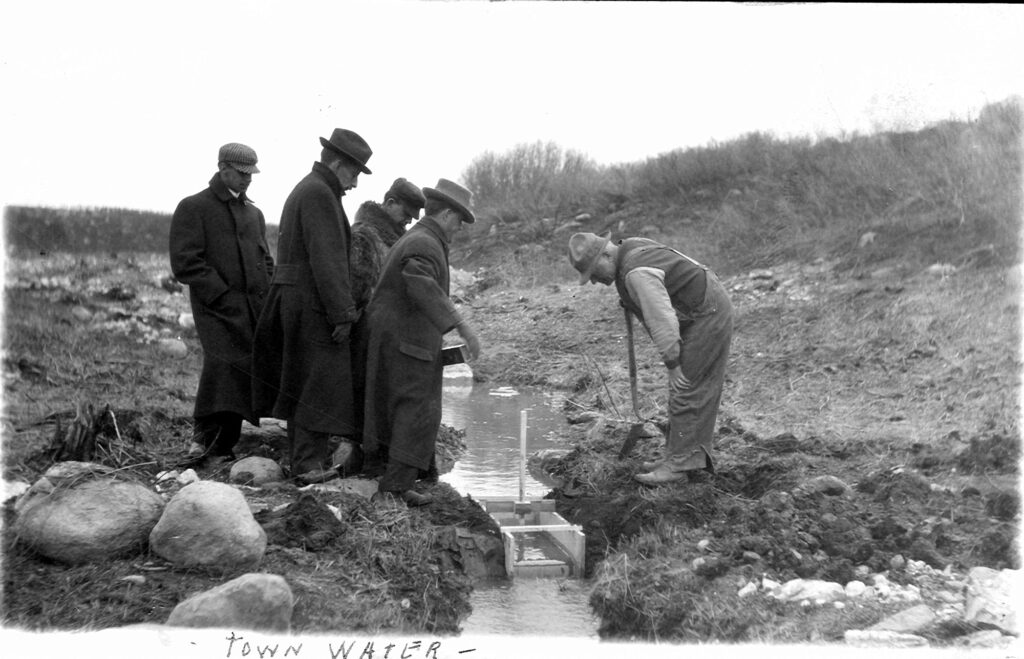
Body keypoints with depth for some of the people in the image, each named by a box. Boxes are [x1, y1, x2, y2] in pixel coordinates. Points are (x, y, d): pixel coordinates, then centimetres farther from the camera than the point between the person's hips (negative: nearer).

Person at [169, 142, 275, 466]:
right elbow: (185, 263, -7)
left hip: (255, 309, 6)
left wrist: (267, 299, 9)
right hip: (217, 307, -6)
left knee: (239, 378, 1)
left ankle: (222, 449, 6)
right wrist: (223, 294, -14)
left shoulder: (254, 213, 22)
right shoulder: (193, 208, 2)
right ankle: (203, 432, -21)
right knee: (223, 361, -27)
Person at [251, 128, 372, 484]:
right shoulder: (319, 194, -13)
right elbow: (327, 259, -20)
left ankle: (302, 455, 21)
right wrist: (343, 314, -20)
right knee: (318, 384, -7)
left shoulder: (302, 191, 20)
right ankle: (310, 464, -5)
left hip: (294, 298, 10)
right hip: (313, 303, -10)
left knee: (303, 383, 14)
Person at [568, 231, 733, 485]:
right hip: (704, 312, 10)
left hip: (706, 317, -10)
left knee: (685, 390, -6)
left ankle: (680, 462, -1)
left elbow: (662, 321, -26)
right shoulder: (631, 249, 5)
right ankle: (692, 456, 18)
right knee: (685, 389, 13)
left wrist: (673, 366, -21)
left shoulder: (637, 273, -26)